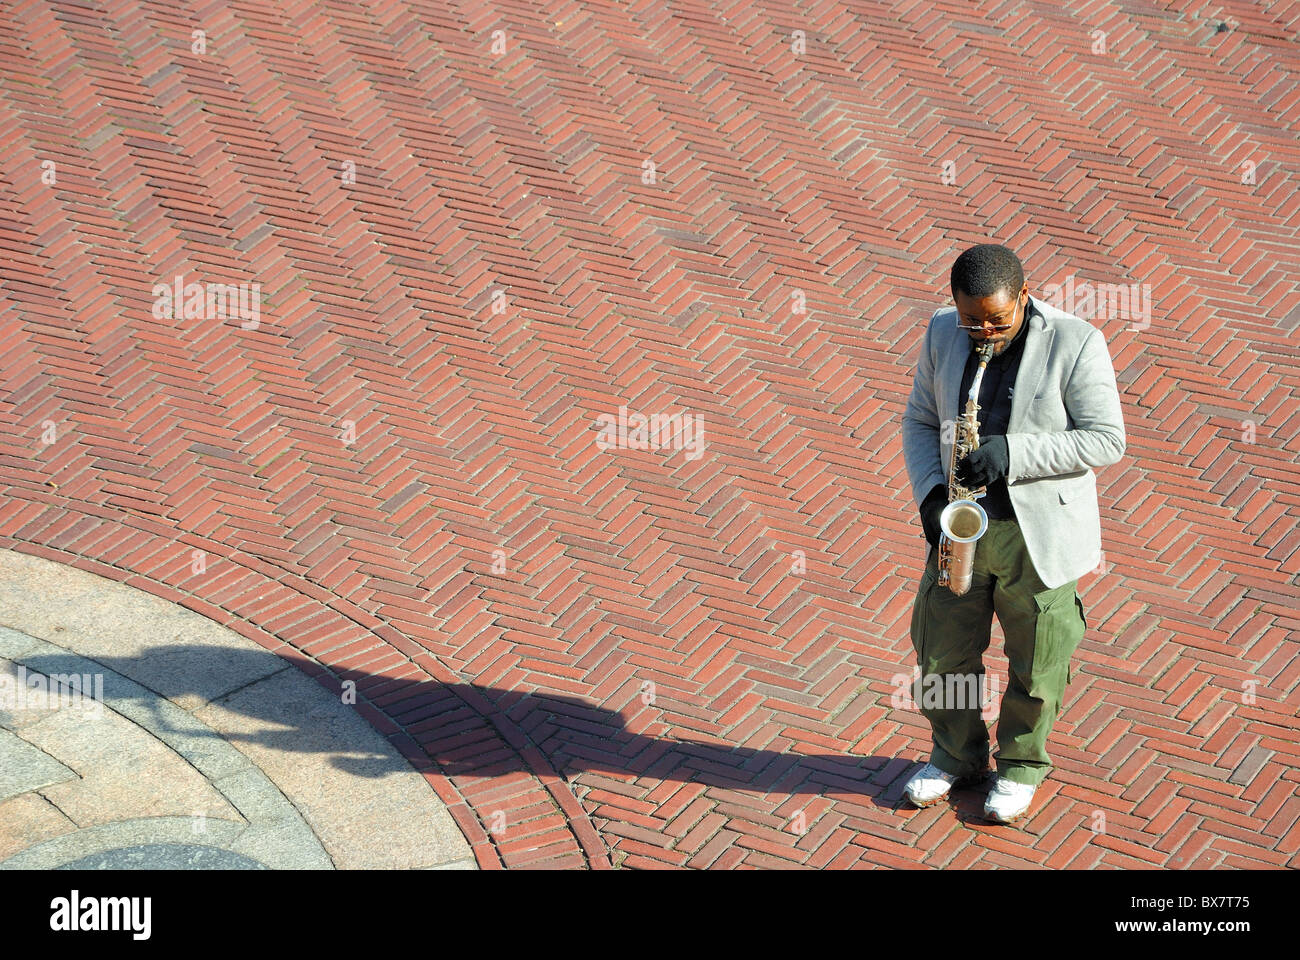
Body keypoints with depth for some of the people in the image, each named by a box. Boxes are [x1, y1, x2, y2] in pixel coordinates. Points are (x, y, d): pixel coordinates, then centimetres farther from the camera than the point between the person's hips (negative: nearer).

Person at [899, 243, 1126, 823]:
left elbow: (1106, 440, -15)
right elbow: (921, 421, 8)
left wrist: (1012, 453, -24)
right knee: (943, 649, 12)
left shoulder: (1075, 343, -15)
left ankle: (1021, 764, 31)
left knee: (1035, 663, 9)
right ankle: (957, 754, 34)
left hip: (1039, 535, -4)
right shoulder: (942, 334, -1)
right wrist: (930, 495, -8)